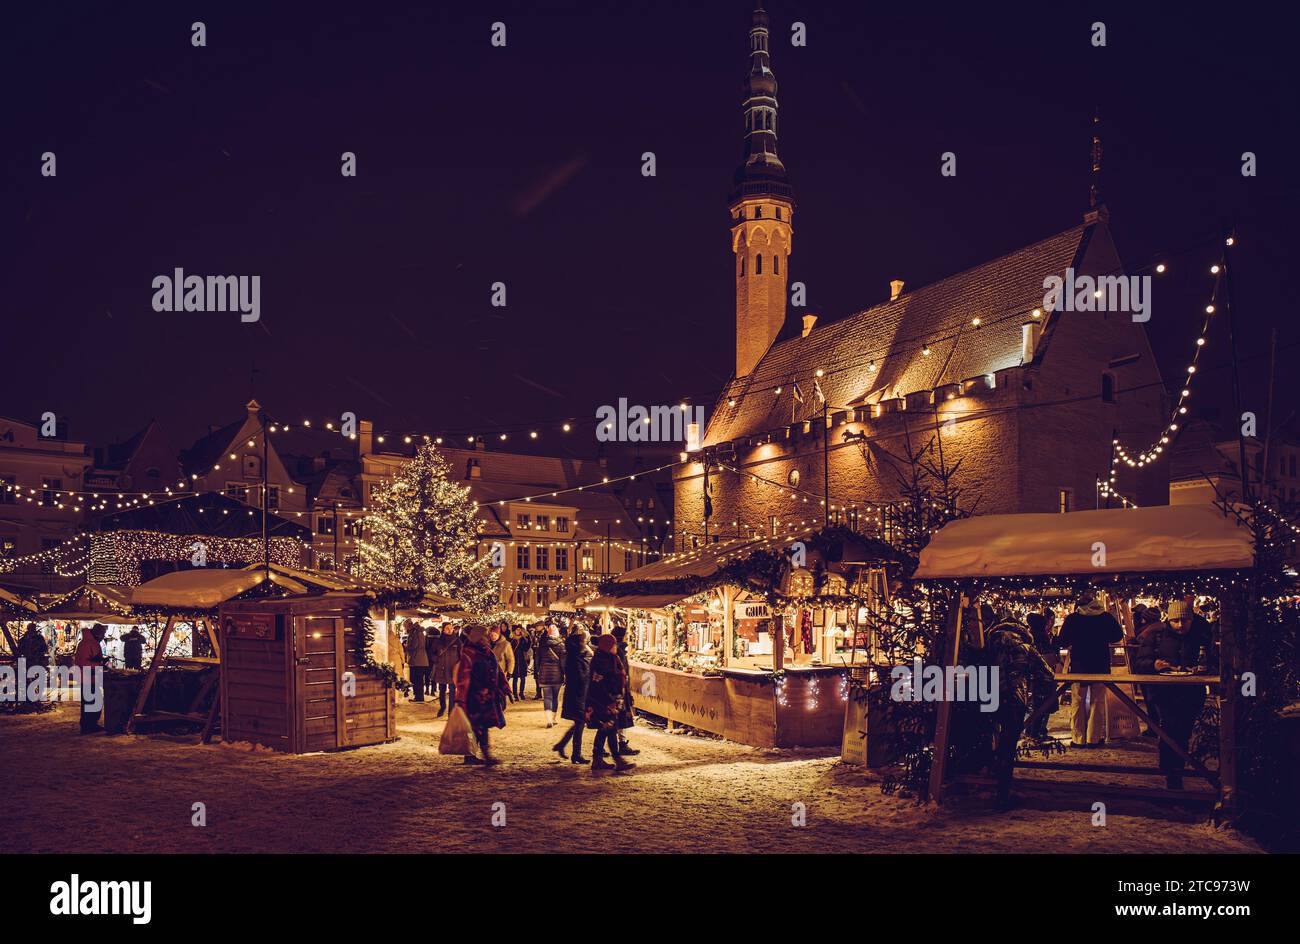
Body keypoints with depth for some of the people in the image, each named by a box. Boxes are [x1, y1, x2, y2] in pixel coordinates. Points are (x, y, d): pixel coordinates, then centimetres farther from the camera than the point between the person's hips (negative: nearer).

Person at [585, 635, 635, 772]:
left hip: (611, 701, 10)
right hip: (604, 702, -10)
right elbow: (598, 684, -22)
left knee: (603, 731, 13)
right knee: (611, 730, -7)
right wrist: (610, 701, -22)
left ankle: (597, 760, 19)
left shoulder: (610, 659, 14)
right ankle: (618, 761, -5)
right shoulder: (600, 661, -18)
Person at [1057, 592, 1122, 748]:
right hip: (1101, 665, 1)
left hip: (1078, 666, -1)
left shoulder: (1072, 619, -9)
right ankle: (1094, 738, 9)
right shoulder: (1106, 617, -7)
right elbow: (1118, 636, 6)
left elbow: (1063, 642, -4)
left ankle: (1078, 738, 7)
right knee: (1097, 702, 10)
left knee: (1078, 702, 8)